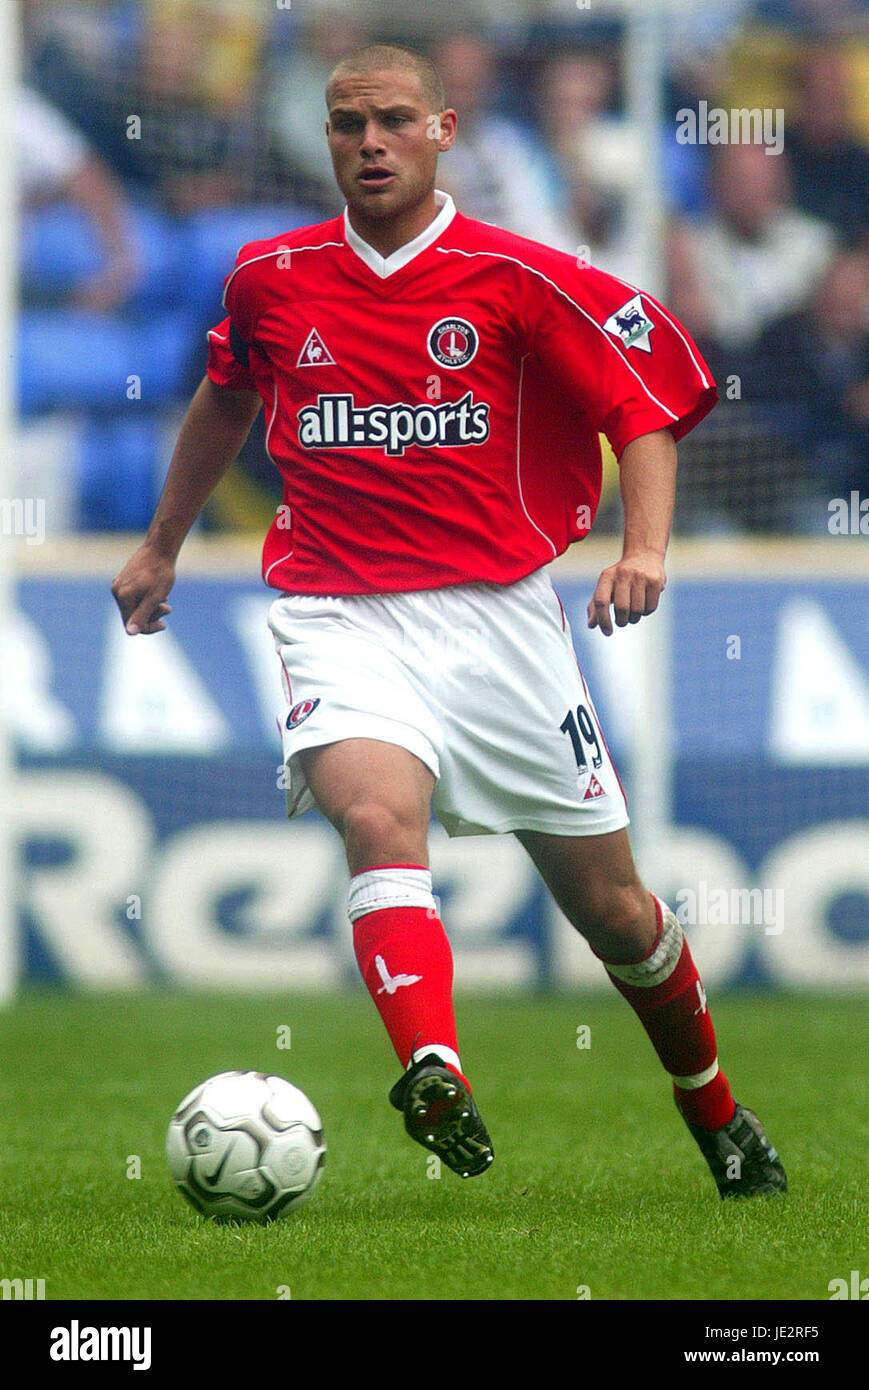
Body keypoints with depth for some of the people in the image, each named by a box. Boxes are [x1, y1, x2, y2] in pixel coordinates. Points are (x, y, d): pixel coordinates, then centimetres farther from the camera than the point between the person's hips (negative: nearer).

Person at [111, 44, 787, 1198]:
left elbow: (647, 403, -1)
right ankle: (437, 1078, -52)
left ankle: (720, 1122, 33)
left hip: (496, 615, 0)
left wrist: (646, 545, -17)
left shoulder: (518, 279, -3)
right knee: (378, 814, -32)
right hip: (338, 616, 1)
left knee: (611, 908, 8)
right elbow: (225, 401, 26)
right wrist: (162, 546, 33)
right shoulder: (271, 279, 6)